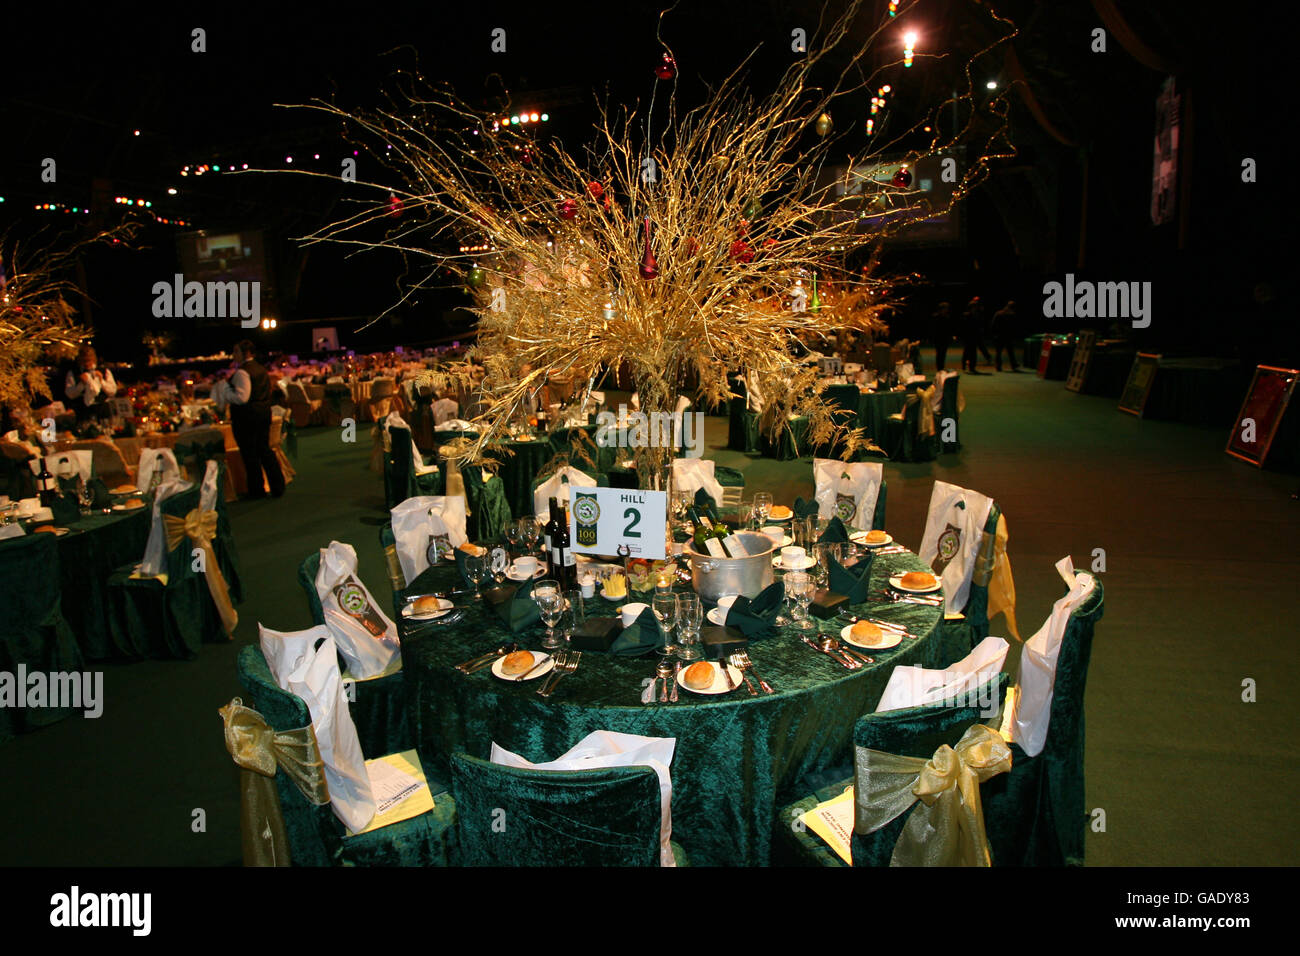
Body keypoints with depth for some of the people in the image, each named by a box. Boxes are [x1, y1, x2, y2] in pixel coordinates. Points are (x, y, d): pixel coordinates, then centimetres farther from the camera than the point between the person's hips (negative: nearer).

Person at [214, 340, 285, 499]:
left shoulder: (241, 372, -15)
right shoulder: (262, 370, 12)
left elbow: (242, 397, -23)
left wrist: (224, 391, -9)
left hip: (246, 416, -8)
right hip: (264, 413, 8)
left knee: (249, 453, 1)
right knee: (264, 449, 14)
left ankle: (257, 490, 8)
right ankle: (277, 487, 13)